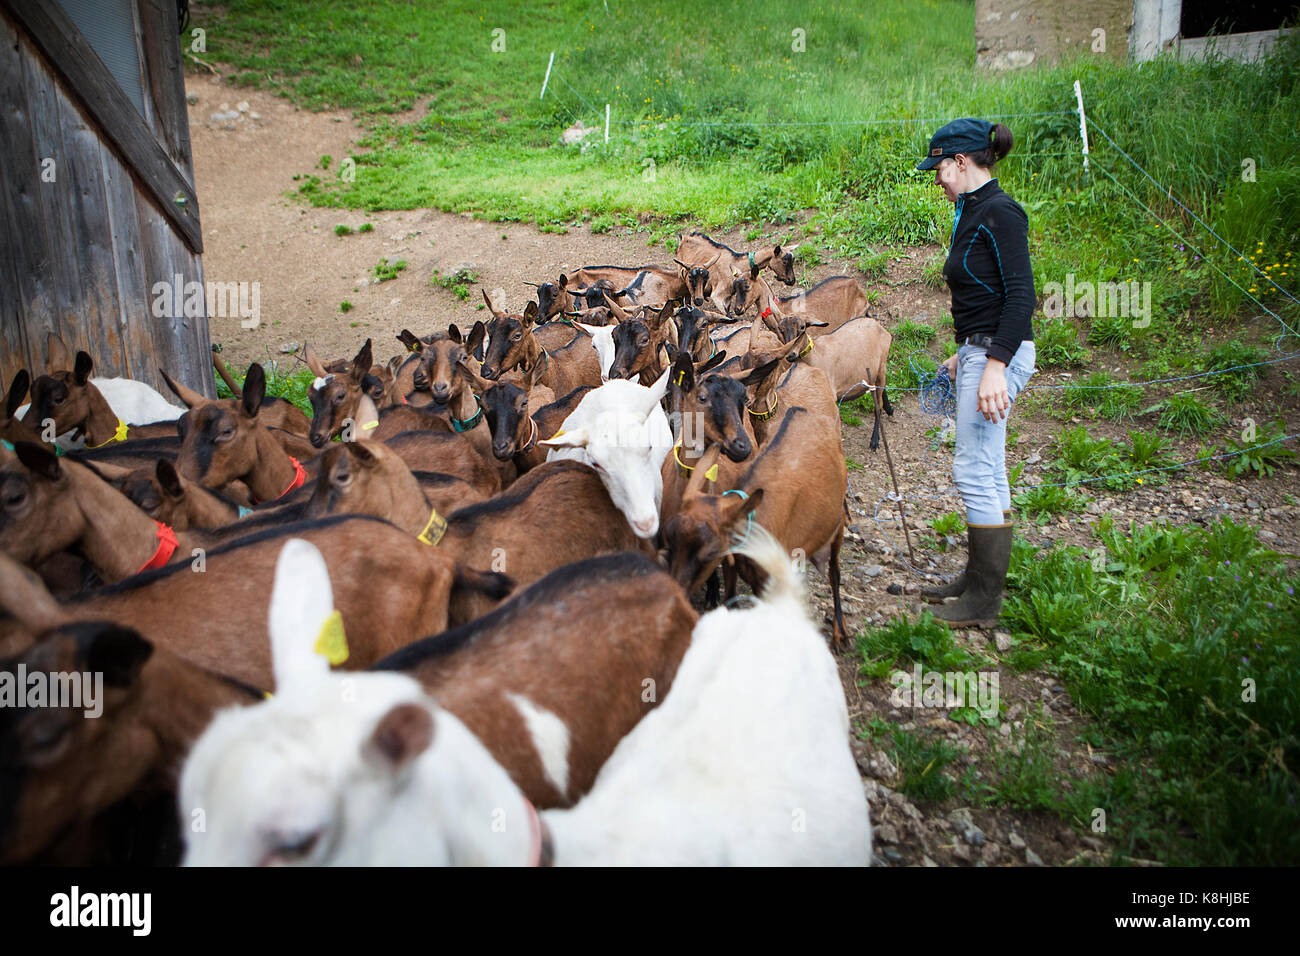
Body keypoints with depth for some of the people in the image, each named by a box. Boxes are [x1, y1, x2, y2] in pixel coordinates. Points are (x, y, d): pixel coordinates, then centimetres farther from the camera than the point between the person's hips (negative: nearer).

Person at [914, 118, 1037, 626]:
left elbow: (1021, 294, -21)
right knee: (986, 470, 14)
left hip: (998, 355, -10)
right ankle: (977, 577, 25)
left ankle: (984, 601, 2)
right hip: (978, 351, 10)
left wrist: (995, 366, -27)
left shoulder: (999, 213, -14)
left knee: (974, 470, -7)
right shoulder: (973, 212, 15)